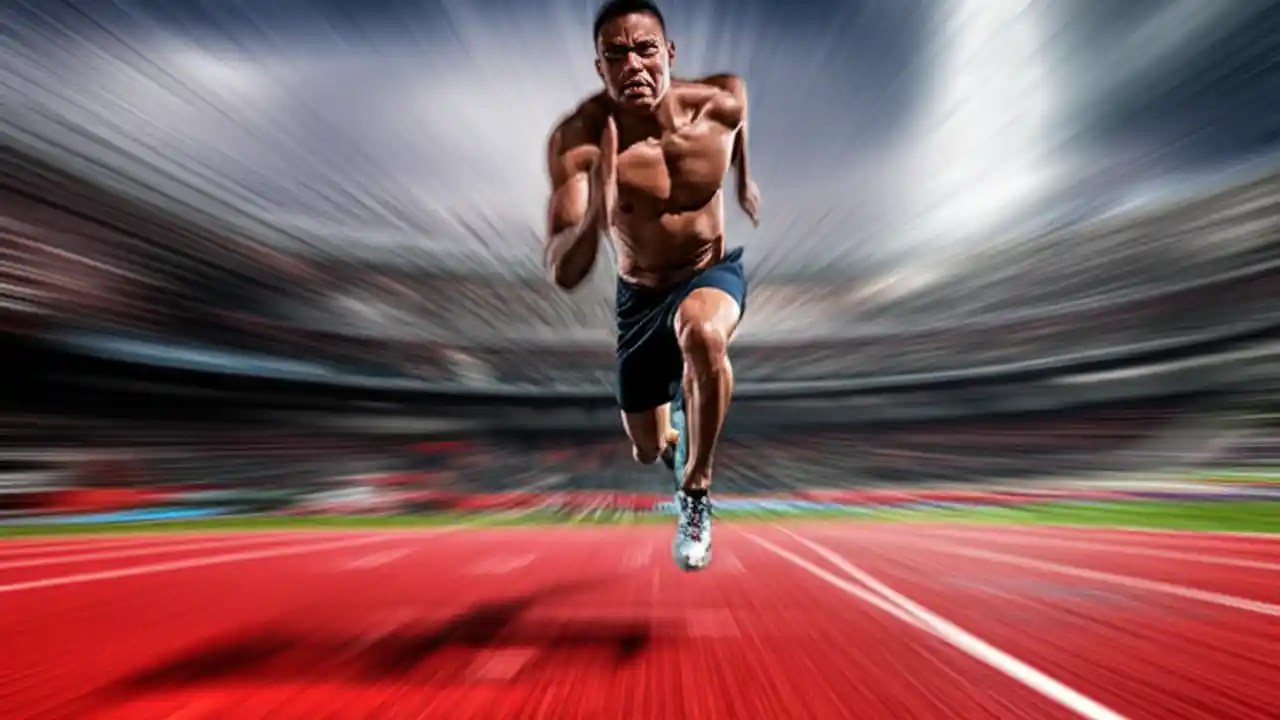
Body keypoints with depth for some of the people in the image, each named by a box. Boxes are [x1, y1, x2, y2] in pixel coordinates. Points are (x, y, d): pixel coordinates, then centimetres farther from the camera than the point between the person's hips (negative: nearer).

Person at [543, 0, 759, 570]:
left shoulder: (722, 101, -18)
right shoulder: (578, 141, -26)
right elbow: (562, 276, -35)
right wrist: (595, 213, -54)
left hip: (713, 271, 0)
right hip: (639, 295, 1)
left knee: (702, 334, -40)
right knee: (647, 451, 14)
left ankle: (696, 489, -15)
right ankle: (673, 435, 57)